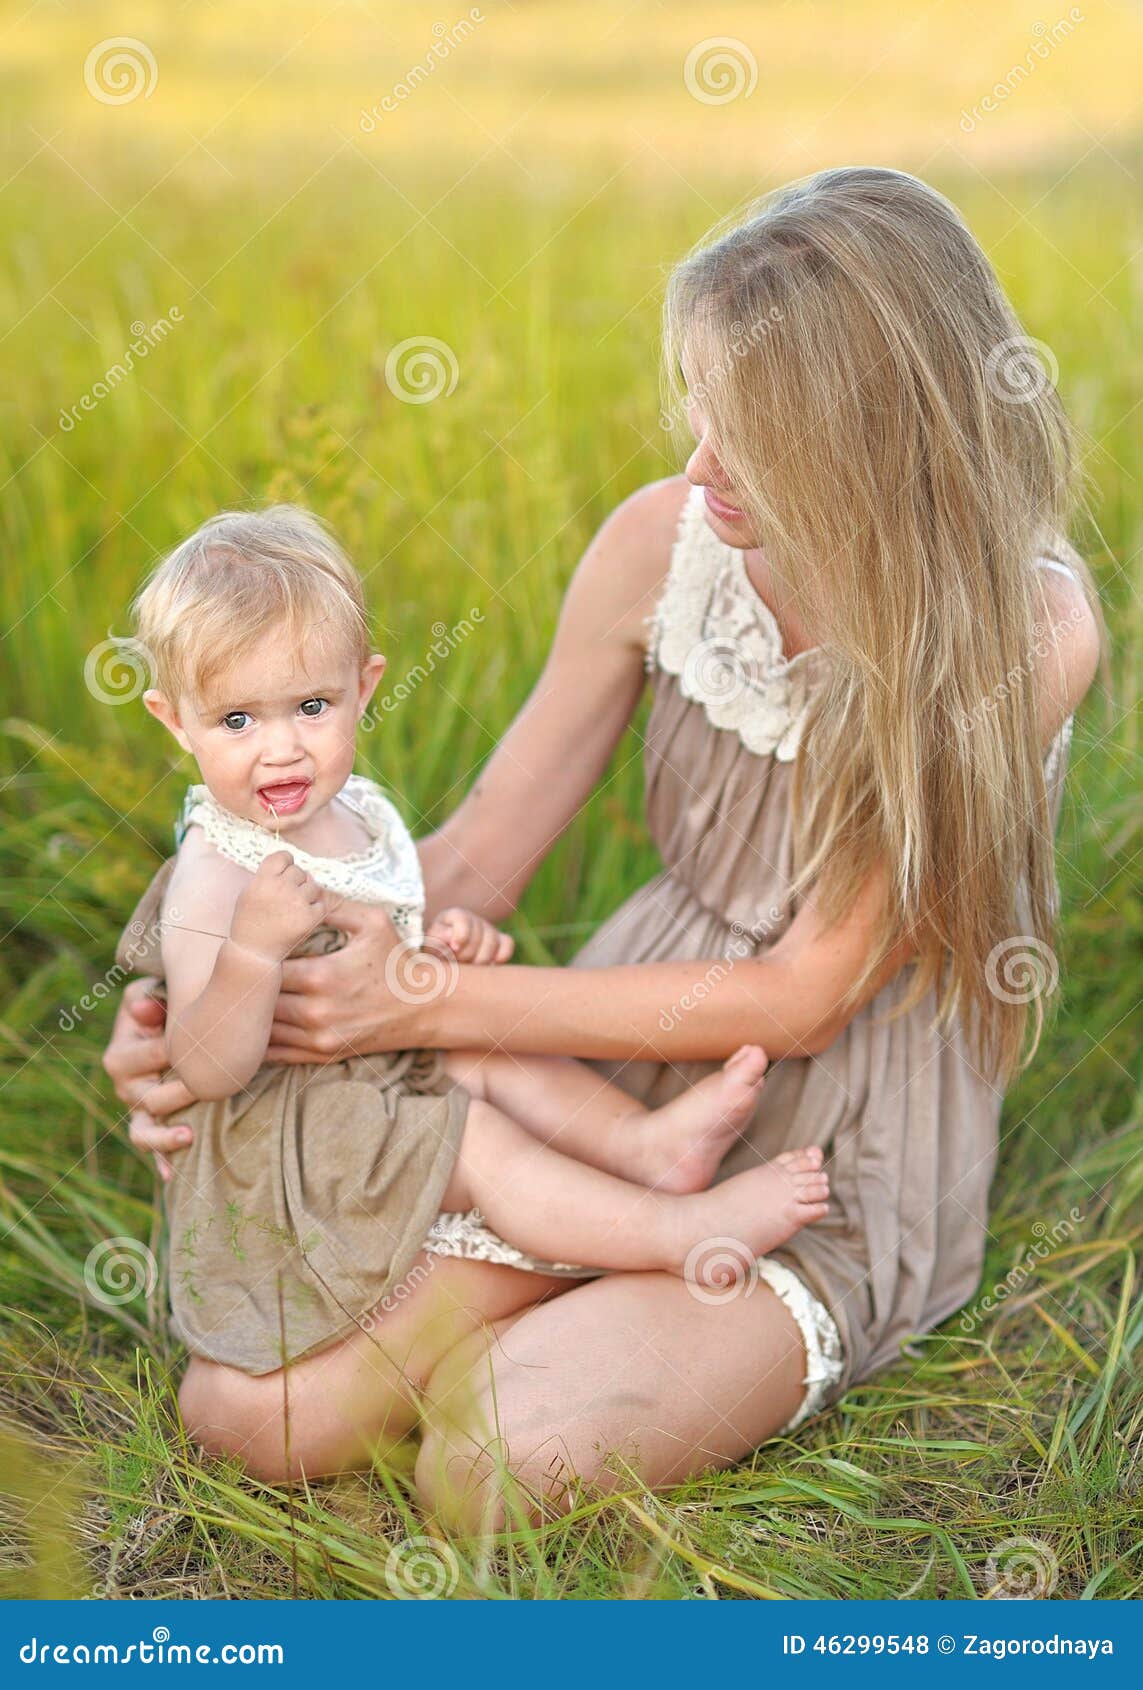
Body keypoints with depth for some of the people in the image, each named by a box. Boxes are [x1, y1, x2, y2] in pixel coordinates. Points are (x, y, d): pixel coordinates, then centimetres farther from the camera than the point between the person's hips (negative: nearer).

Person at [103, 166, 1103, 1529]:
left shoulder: (1027, 628, -21)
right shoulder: (666, 542, -9)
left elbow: (799, 1000, -18)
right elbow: (477, 856, -2)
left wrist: (434, 1005, -21)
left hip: (838, 1151, -3)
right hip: (618, 1067, 4)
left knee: (494, 1470, -24)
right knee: (247, 1411, -10)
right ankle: (562, 1320, 13)